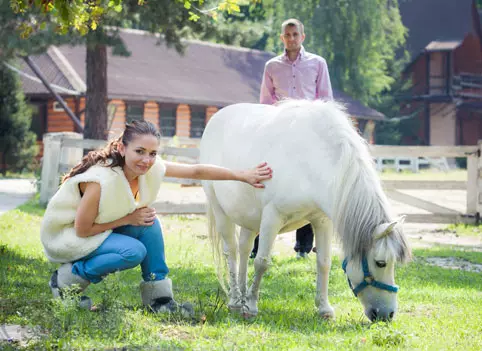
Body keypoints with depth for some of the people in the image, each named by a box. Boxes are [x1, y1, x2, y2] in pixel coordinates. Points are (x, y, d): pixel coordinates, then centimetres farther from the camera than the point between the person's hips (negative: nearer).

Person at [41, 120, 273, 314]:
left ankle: (159, 298, -3)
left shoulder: (152, 168, -14)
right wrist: (128, 219, -21)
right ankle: (66, 280, -7)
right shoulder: (101, 181, -34)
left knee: (148, 222, -13)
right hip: (66, 234, -7)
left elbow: (196, 171, -9)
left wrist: (243, 175, -12)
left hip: (101, 227, 7)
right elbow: (81, 230, -26)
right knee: (133, 251, -25)